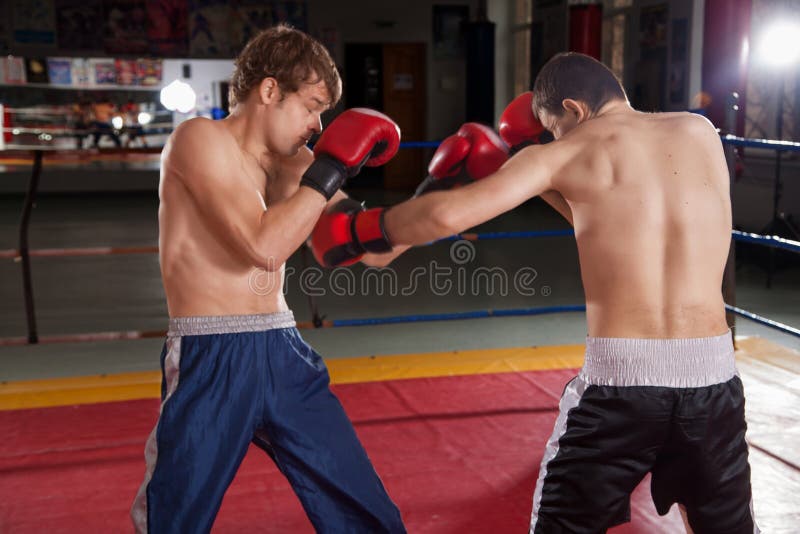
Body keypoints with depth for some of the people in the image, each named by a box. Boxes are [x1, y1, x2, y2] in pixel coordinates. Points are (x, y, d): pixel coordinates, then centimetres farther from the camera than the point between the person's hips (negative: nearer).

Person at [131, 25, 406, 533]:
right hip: (210, 362, -6)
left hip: (284, 353, 6)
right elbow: (263, 246, -21)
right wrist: (331, 168, -14)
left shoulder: (293, 164, 10)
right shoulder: (200, 139, -9)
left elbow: (375, 248, 13)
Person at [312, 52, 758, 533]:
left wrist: (363, 230, 7)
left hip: (620, 372, -3)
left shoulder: (565, 154, 0)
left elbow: (447, 214, -9)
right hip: (713, 370, 4)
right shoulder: (701, 131, 12)